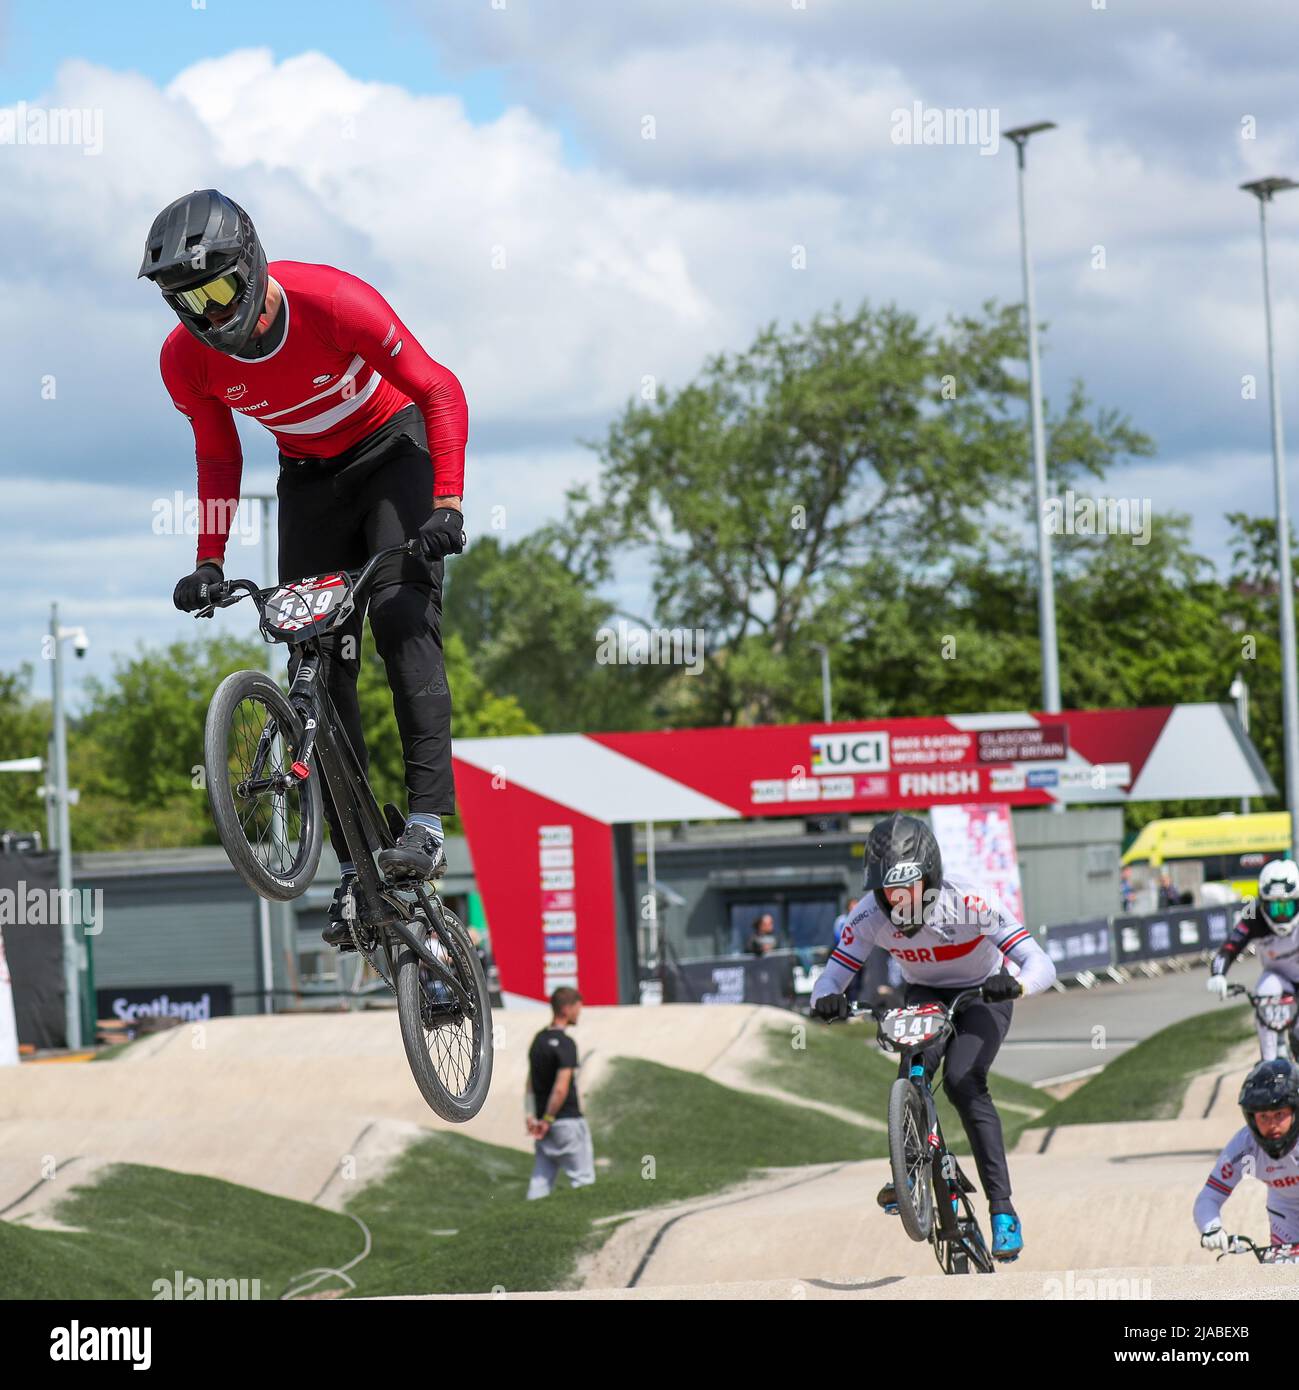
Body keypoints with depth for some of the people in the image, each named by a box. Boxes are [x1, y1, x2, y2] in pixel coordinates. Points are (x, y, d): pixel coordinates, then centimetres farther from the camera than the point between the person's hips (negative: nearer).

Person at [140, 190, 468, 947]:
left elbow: (441, 391, -21)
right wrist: (210, 559, -8)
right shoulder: (187, 360, -18)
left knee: (402, 616, -25)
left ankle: (428, 820, -28)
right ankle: (356, 869, -2)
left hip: (393, 451, -4)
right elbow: (218, 456, 1)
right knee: (318, 663, -5)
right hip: (310, 478, 4)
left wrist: (447, 503, -29)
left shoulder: (334, 302, -30)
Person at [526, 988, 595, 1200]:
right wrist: (548, 1120, -14)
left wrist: (530, 1116, 8)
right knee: (582, 1178, -1)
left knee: (541, 1179, 7)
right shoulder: (565, 1044, -15)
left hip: (545, 1123, 8)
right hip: (567, 1120, -8)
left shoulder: (538, 1040, 12)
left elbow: (530, 1086, 13)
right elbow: (561, 1088, -22)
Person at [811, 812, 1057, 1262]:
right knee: (917, 1062, -30)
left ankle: (1002, 1209, -22)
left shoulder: (967, 904, -34)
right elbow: (830, 978, -19)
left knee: (963, 1080, -27)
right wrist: (827, 999, -44)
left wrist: (1016, 983, -61)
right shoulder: (869, 916, -24)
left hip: (982, 995, -3)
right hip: (926, 995, 3)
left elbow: (1042, 964, -38)